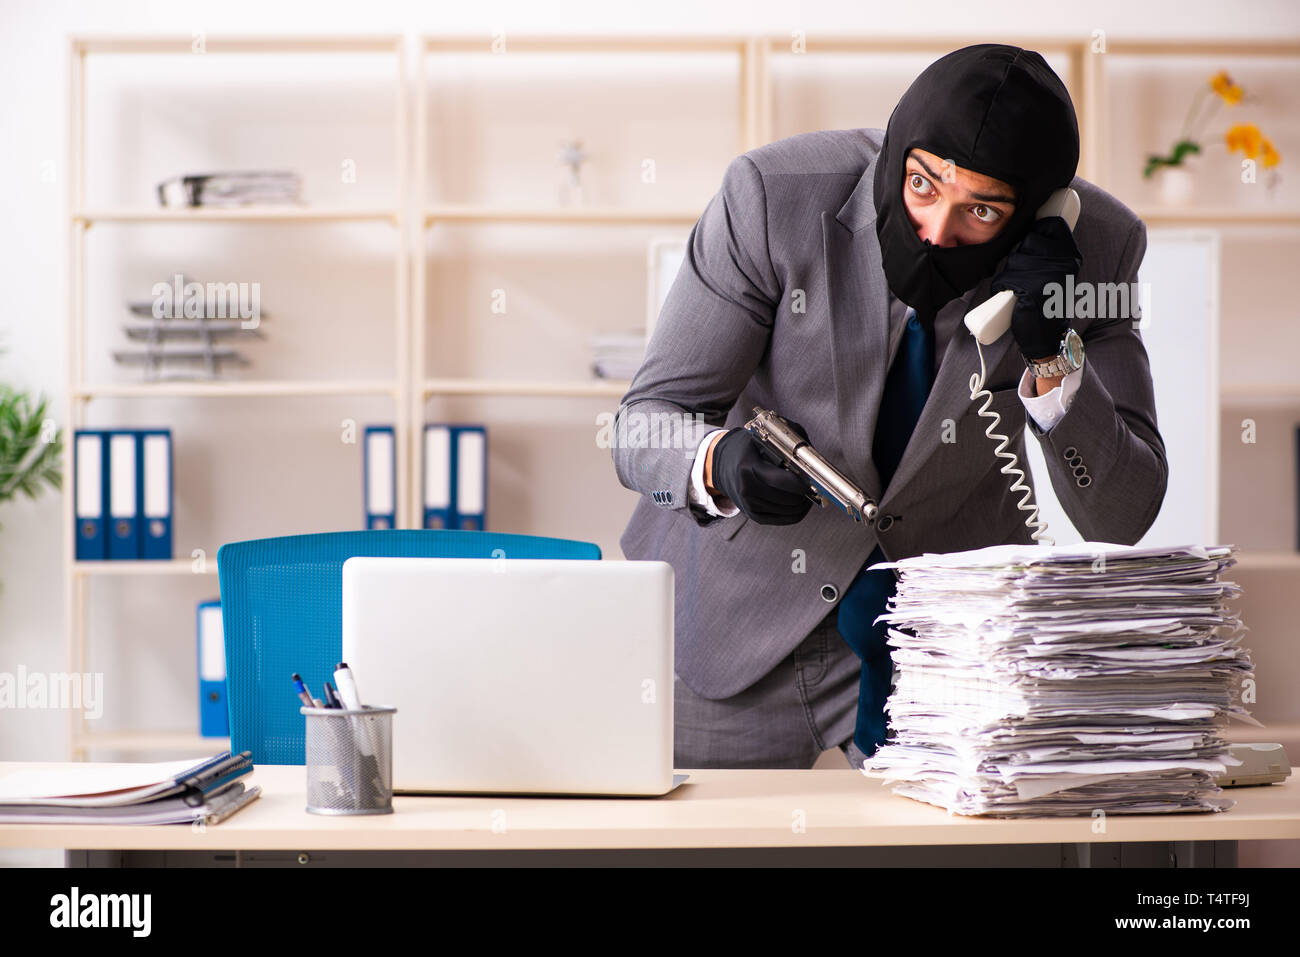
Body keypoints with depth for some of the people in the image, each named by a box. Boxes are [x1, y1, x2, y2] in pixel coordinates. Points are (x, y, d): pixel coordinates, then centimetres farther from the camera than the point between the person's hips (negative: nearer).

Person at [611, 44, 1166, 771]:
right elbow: (644, 428, -18)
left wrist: (1051, 357, -31)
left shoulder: (1095, 246, -17)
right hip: (748, 611, -1)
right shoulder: (777, 194, -23)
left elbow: (1120, 517, -15)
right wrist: (720, 464, -41)